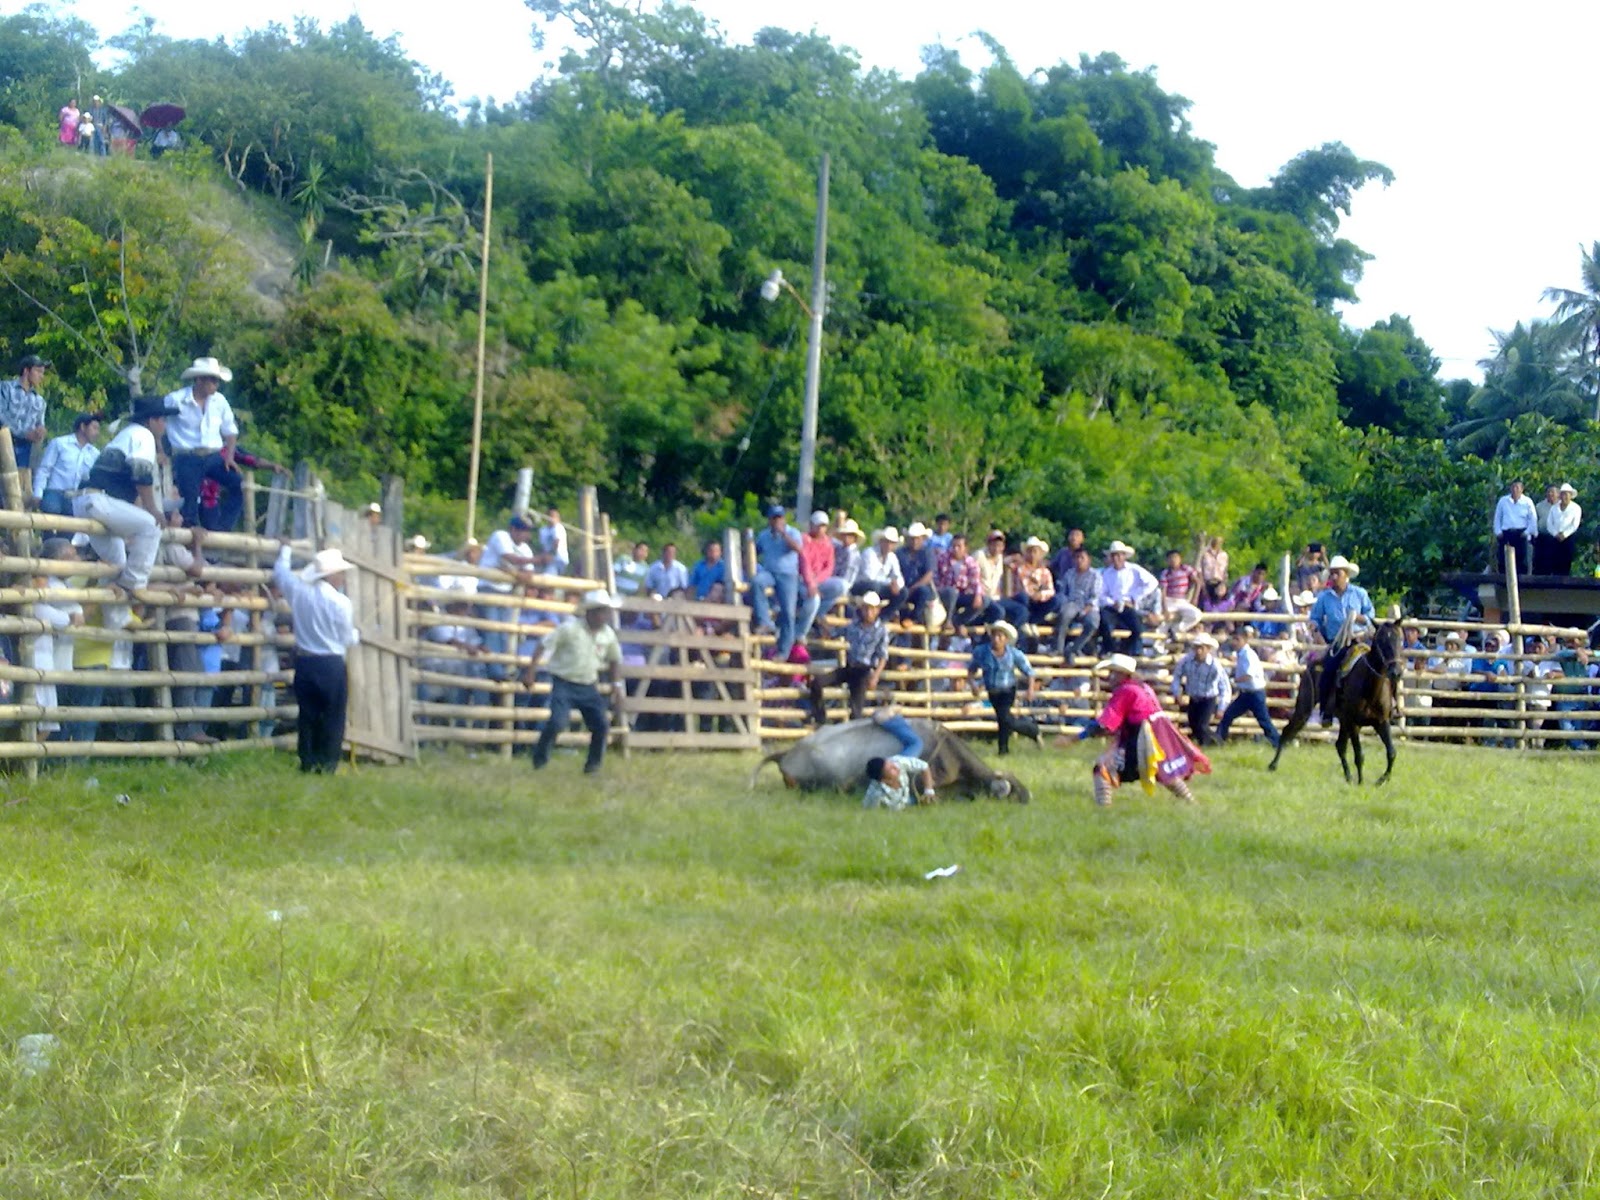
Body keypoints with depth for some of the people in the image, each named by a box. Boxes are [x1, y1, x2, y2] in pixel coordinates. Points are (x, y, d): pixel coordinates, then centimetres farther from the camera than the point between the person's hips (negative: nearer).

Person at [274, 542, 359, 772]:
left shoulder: (299, 592, -2)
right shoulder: (341, 602, -13)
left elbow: (280, 573, 18)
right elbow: (347, 639, -3)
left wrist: (285, 551, 35)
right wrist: (356, 634, 20)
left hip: (304, 663, 5)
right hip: (332, 665, -5)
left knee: (308, 714, 13)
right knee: (333, 716, 4)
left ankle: (307, 762, 13)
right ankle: (327, 764, 2)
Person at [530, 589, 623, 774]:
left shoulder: (608, 634, 0)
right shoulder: (570, 628, -16)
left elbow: (615, 660, 17)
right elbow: (544, 647, -11)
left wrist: (617, 685, 9)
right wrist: (530, 673, -14)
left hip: (588, 687, 5)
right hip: (564, 684, -5)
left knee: (601, 725, -3)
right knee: (557, 722, -20)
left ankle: (593, 765, 16)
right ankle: (539, 760, 0)